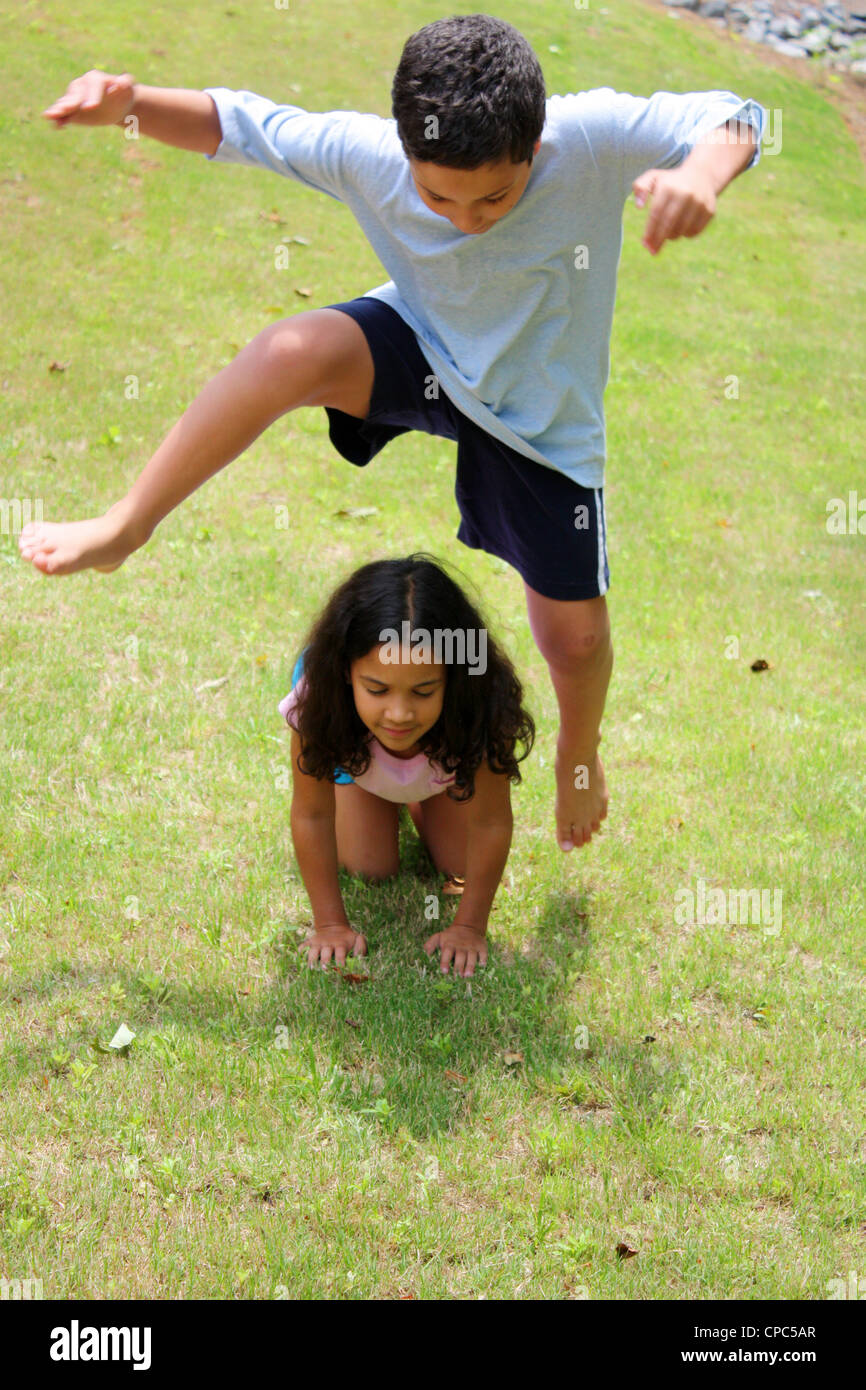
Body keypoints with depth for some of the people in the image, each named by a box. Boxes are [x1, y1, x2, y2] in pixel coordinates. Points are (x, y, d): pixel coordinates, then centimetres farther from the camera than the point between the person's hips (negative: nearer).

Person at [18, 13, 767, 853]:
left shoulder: (592, 138, -31)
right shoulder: (365, 153, -25)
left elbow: (735, 119, -31)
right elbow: (238, 124, -15)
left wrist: (702, 170, -55)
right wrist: (130, 103, -34)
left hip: (543, 414, 0)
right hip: (420, 348, 0)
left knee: (576, 639, 4)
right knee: (293, 350, -34)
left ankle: (578, 750, 42)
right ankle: (124, 528, -19)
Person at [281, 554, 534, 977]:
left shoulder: (480, 709, -46)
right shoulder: (321, 701, -45)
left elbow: (490, 823, -31)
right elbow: (311, 816, -29)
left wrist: (470, 926, -23)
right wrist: (330, 923, -22)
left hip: (447, 763, 0)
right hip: (356, 758, 0)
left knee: (462, 868, -2)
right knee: (371, 868, -5)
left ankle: (420, 803, 28)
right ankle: (385, 803, 26)